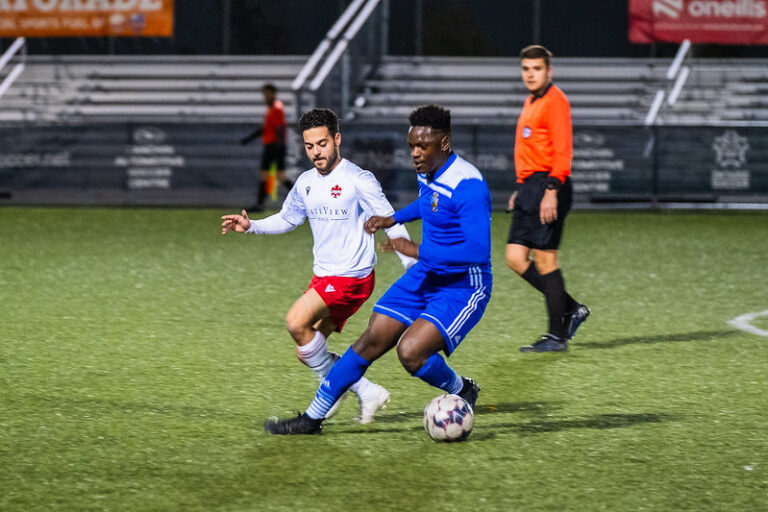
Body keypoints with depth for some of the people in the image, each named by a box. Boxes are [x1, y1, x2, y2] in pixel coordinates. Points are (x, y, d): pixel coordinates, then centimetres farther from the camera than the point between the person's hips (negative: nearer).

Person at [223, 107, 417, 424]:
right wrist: (250, 226, 11)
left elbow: (390, 223, -12)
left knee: (297, 322, -22)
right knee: (307, 351, 4)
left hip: (352, 277, -8)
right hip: (324, 277, 8)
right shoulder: (306, 183, 9)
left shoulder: (359, 181, -13)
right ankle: (368, 393, 13)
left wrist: (414, 269, -16)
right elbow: (287, 219, 26)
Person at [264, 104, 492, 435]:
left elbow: (479, 250, -33)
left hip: (462, 289, -8)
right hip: (425, 278, 8)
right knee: (371, 342, 4)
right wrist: (393, 219, 19)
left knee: (411, 352, -25)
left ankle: (461, 391, 6)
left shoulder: (468, 186, -26)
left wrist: (418, 251, -30)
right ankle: (312, 418, 13)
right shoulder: (427, 172, 3)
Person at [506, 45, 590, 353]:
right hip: (529, 188, 10)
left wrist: (551, 191, -23)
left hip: (547, 187, -10)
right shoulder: (532, 102, 20)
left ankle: (557, 336, -2)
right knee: (515, 258, 5)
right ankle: (571, 309, 14)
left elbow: (563, 152, -17)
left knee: (545, 261, -7)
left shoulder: (555, 101, -9)